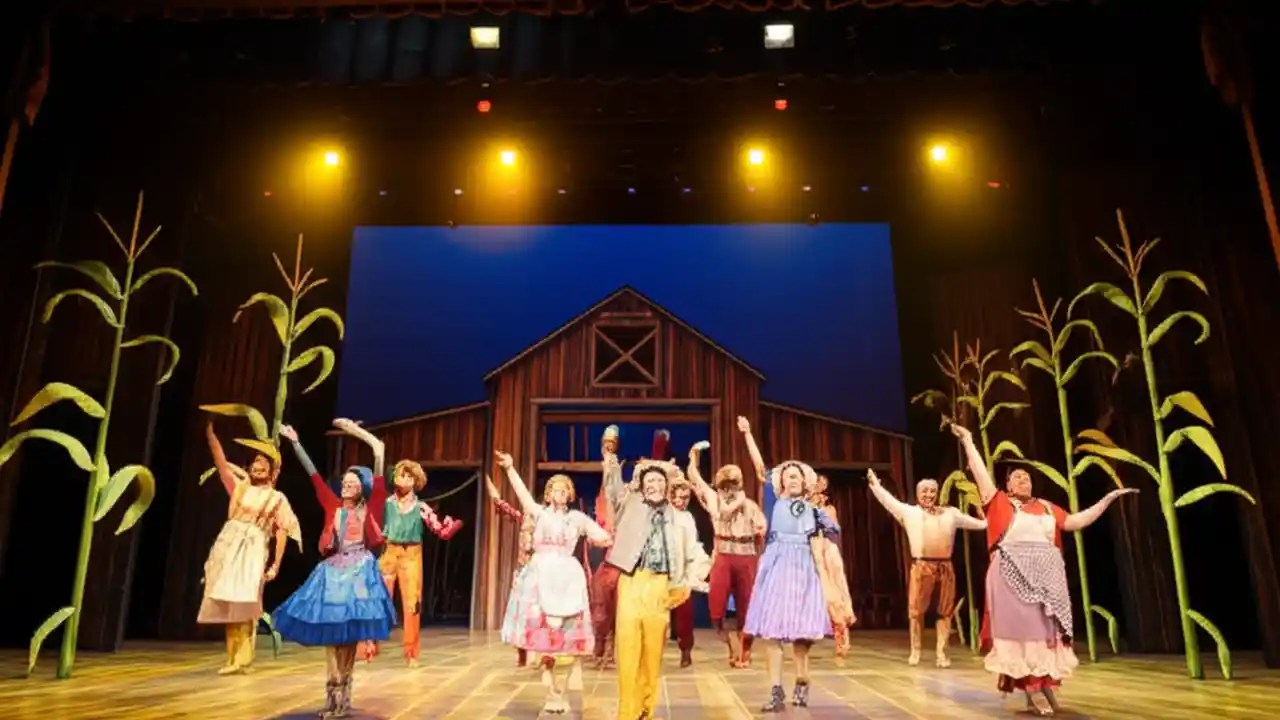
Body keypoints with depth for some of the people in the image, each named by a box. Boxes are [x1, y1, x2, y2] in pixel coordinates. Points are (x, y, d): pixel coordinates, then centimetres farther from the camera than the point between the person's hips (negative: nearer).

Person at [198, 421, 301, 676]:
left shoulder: (277, 498, 6)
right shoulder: (240, 487, 13)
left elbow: (282, 531, 2)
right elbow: (221, 463, 5)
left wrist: (276, 565, -5)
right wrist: (210, 432, -5)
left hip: (253, 550, -3)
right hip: (229, 546, 3)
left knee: (244, 605, -8)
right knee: (229, 604, 3)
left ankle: (243, 660, -3)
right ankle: (233, 659, 12)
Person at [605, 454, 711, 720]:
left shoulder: (681, 518, 12)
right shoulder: (631, 505, 12)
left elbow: (698, 556, 14)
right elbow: (615, 490, -3)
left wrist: (688, 584, 1)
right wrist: (611, 466, -19)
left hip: (659, 587, 1)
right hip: (631, 583, 0)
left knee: (653, 649, 3)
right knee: (628, 648, -2)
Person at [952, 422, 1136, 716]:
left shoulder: (1046, 507, 15)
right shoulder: (1001, 503, 4)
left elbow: (1077, 521, 16)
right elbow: (980, 472, 0)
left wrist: (1108, 498, 15)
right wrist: (968, 441, 1)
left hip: (1046, 578, 4)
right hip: (1013, 577, -4)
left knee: (1046, 631, 6)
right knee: (1021, 631, -3)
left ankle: (1048, 689, 12)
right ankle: (1032, 695, -1)